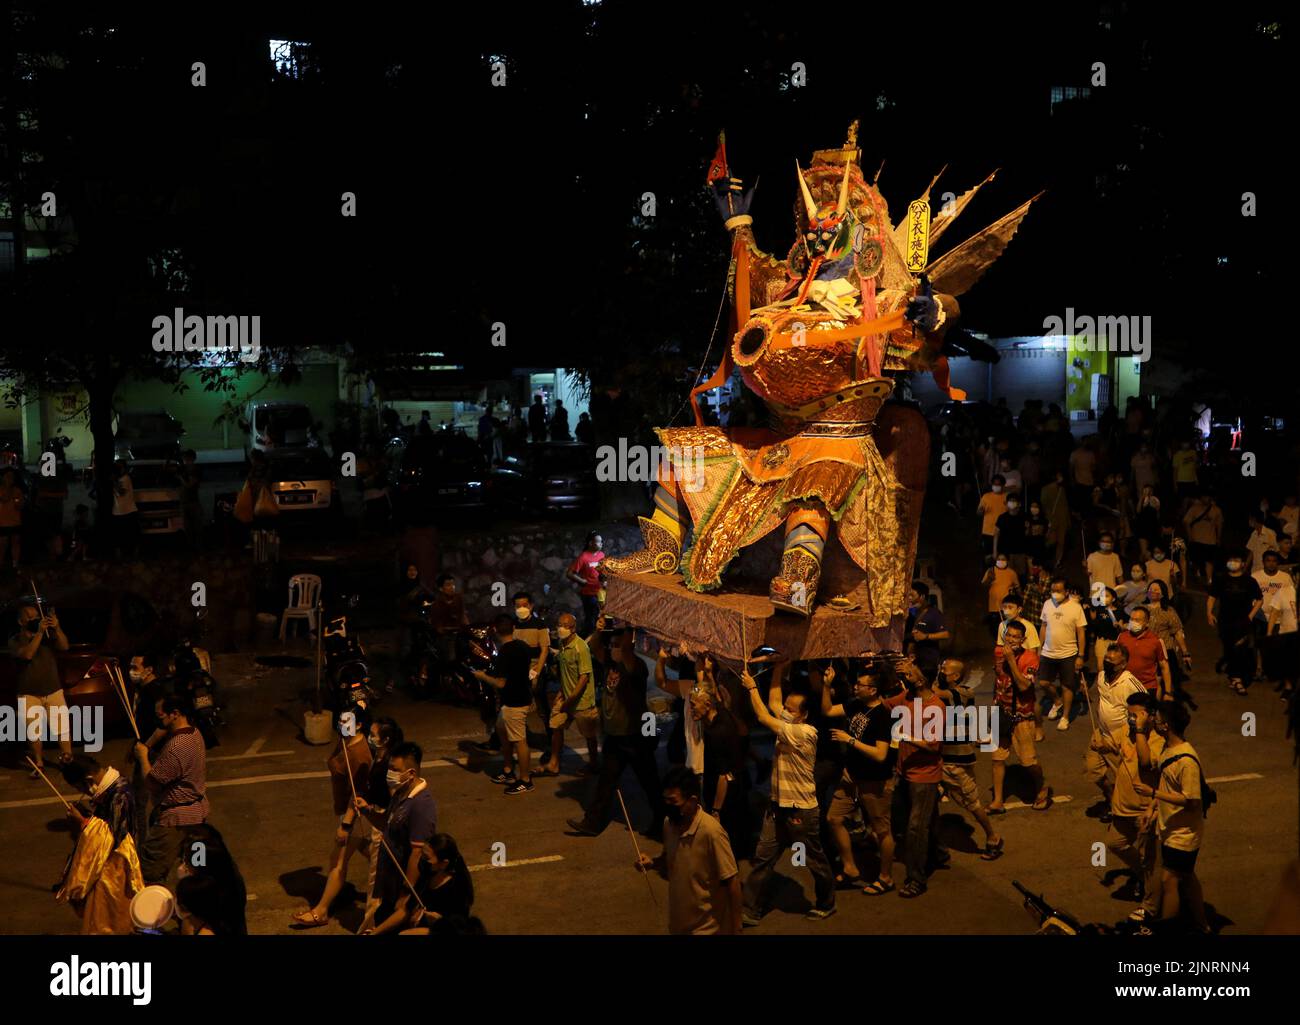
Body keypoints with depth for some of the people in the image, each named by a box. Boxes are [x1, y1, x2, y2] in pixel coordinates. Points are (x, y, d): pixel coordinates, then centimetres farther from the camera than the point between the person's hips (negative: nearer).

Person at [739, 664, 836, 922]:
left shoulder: (805, 732, -21)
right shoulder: (789, 724, 5)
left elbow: (764, 718, -23)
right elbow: (773, 701, 7)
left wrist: (752, 687, -15)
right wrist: (779, 669, 3)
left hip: (801, 811, -8)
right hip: (777, 806, 8)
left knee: (815, 862, 9)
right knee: (762, 860, 4)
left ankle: (826, 905, 28)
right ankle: (752, 911, 8)